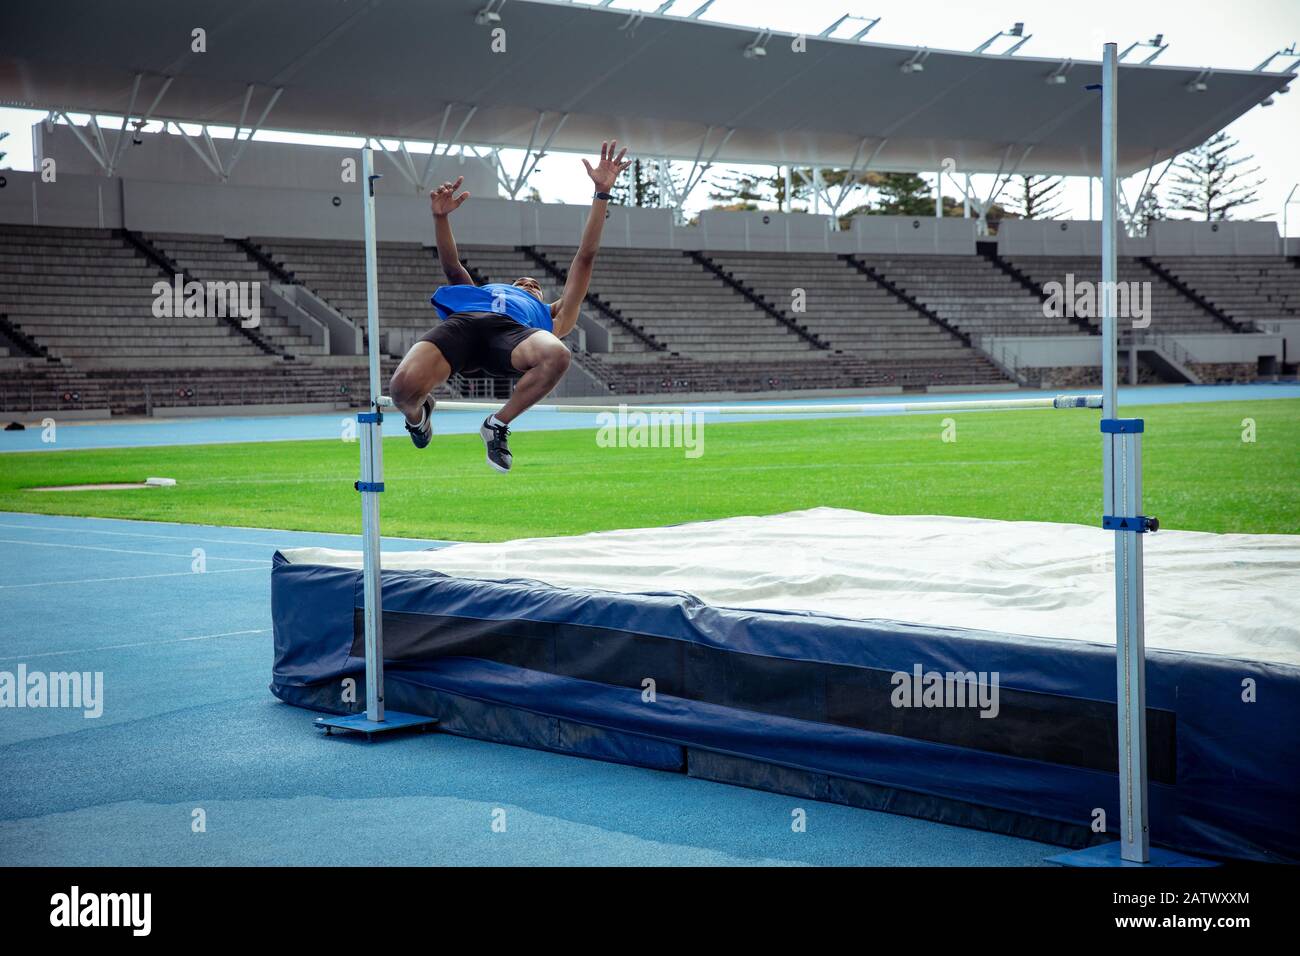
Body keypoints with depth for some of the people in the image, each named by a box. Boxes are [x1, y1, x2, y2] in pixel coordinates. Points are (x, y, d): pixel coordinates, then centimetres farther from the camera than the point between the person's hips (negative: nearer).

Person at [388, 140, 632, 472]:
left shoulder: (551, 316, 44)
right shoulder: (481, 291, 49)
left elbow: (585, 258, 41)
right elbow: (452, 268, 38)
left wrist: (602, 193, 38)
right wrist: (440, 217, 24)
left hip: (513, 330, 0)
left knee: (556, 355, -39)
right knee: (404, 386, -33)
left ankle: (499, 424, -11)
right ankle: (417, 416, 8)